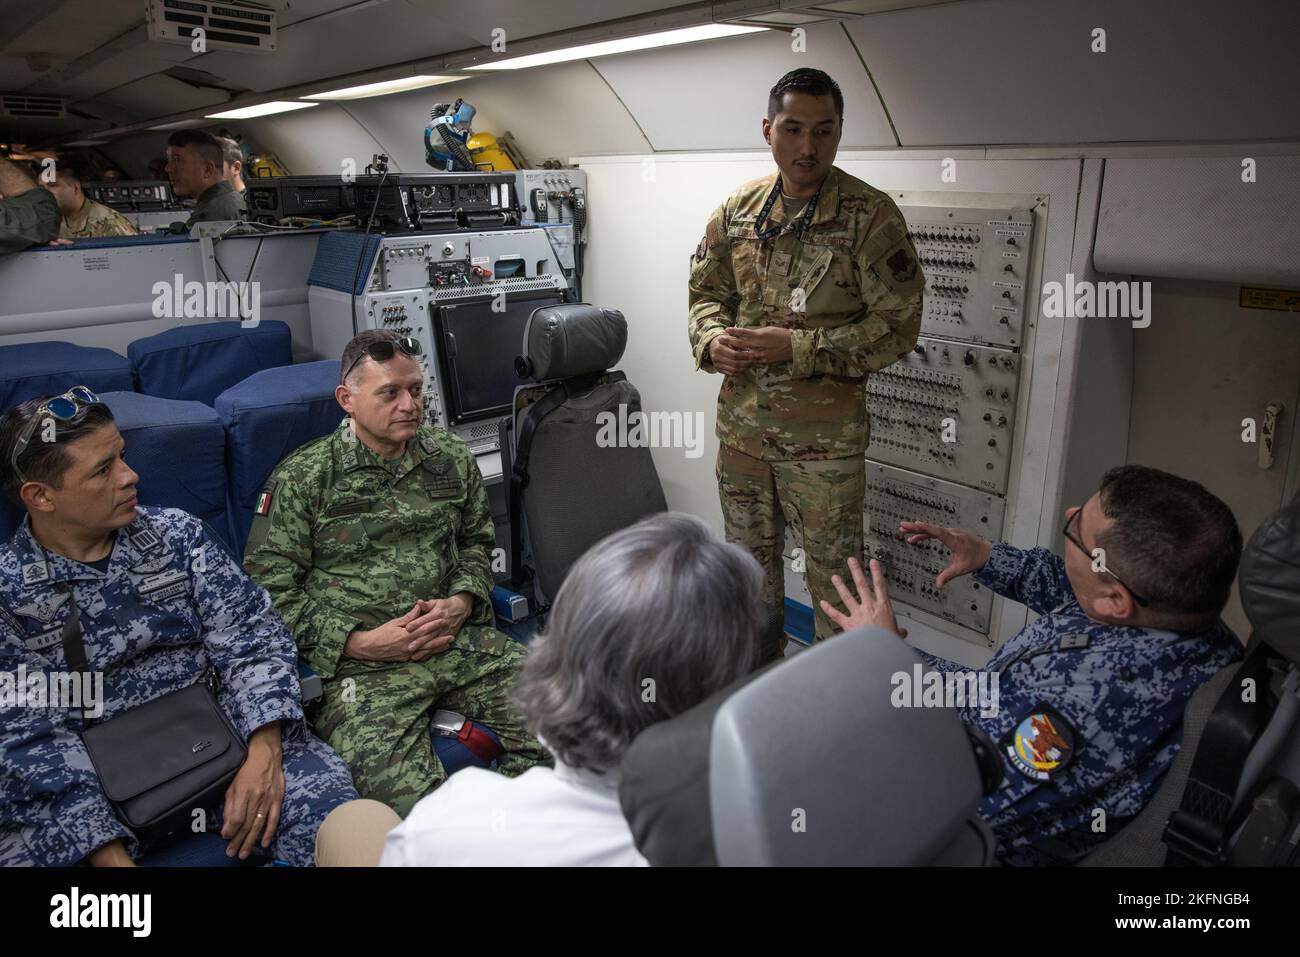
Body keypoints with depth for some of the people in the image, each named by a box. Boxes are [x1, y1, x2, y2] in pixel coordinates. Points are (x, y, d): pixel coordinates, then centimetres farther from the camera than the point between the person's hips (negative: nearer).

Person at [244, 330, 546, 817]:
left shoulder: (451, 458, 12)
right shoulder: (300, 479, -1)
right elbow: (269, 589, -2)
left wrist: (461, 603, 0)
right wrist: (359, 642, -12)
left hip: (458, 640, 5)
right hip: (360, 663, -4)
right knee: (410, 798, -30)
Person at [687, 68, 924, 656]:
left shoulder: (871, 215, -11)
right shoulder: (737, 209, 3)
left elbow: (898, 325, -14)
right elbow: (705, 291, 13)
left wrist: (797, 347, -22)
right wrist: (713, 339, -10)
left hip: (824, 435, -5)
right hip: (741, 423, 5)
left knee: (833, 570, 8)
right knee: (749, 552, 22)